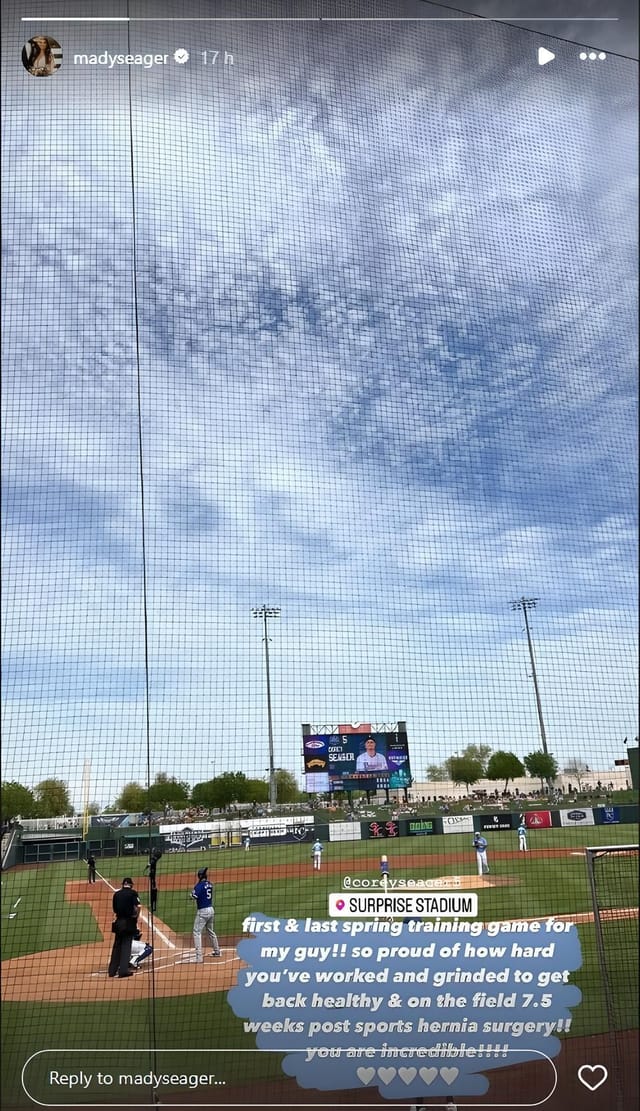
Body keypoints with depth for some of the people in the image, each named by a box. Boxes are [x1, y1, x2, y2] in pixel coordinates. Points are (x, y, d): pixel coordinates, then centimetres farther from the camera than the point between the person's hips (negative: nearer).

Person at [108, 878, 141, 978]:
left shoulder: (116, 894, 8)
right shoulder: (133, 893, -5)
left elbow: (114, 910, 8)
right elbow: (137, 907, -15)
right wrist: (135, 917, -2)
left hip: (118, 922, 4)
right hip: (129, 922, -4)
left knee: (117, 946, 14)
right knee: (126, 946, 2)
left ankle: (112, 970, 19)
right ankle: (123, 970, -1)